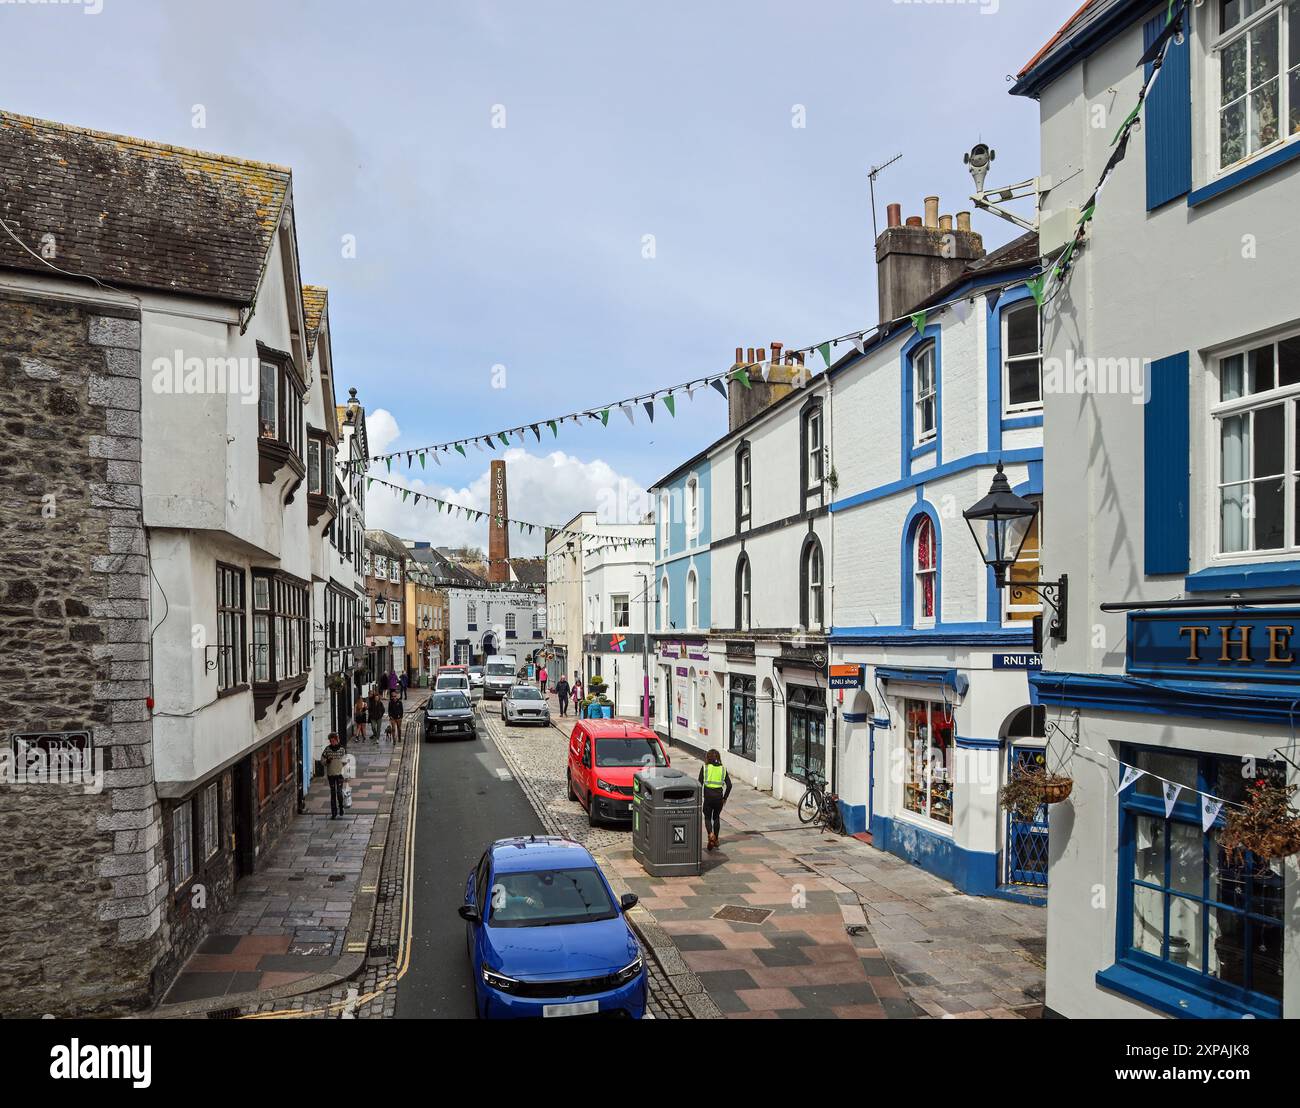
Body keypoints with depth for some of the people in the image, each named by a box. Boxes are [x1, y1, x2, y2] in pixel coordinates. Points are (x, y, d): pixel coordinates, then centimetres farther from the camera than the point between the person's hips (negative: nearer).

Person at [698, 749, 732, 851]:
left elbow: (700, 783, -6)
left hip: (708, 796, -2)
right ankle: (715, 841, 21)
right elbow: (729, 785, 0)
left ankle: (711, 834, -16)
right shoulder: (723, 768, 5)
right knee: (716, 817, 19)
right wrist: (725, 798, 9)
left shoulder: (704, 767, -2)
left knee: (707, 817, 11)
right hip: (719, 796, 2)